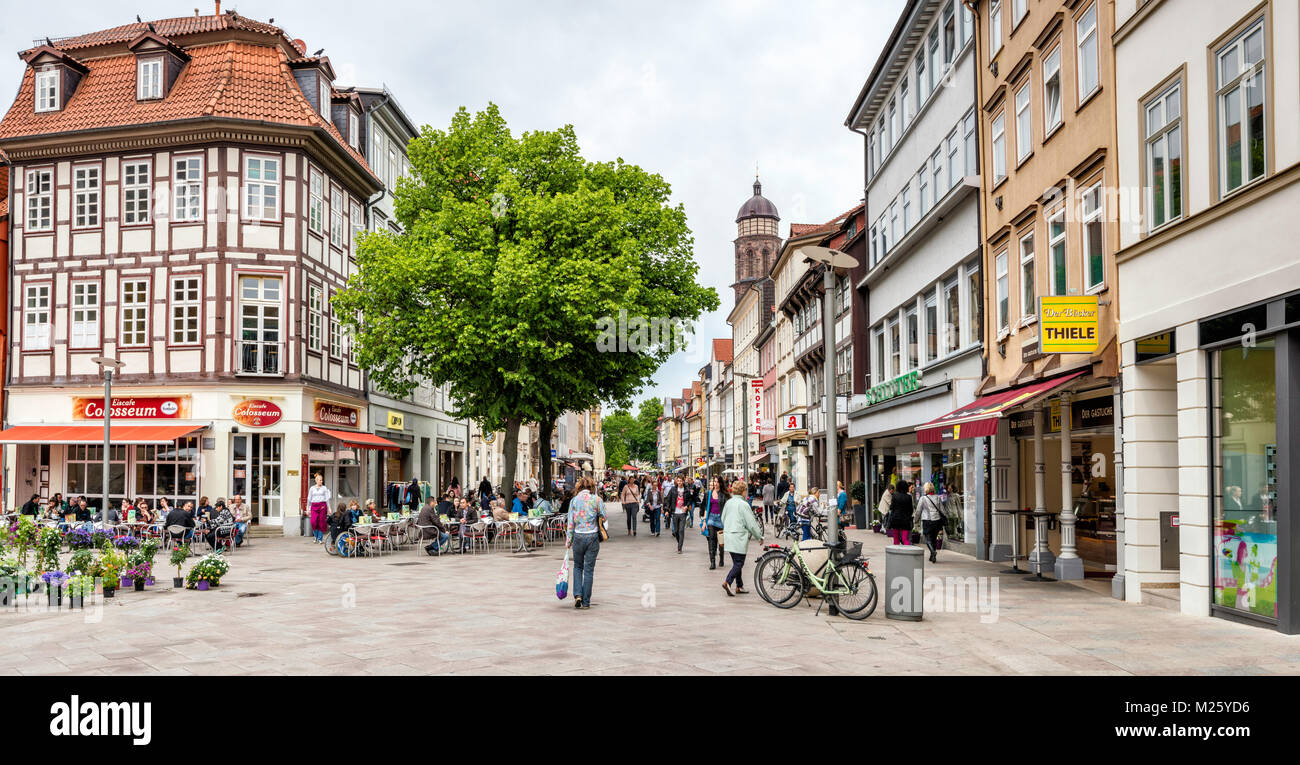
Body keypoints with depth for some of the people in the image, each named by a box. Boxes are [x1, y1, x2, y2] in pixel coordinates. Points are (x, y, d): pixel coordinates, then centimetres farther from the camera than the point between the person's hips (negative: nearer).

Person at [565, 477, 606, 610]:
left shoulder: (574, 501, 0)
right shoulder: (596, 499, -5)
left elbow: (570, 523, 1)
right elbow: (604, 516, 0)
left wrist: (568, 541, 7)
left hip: (578, 536, 1)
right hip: (593, 536, -1)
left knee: (578, 566, 18)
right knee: (589, 569, 7)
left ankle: (578, 595, 1)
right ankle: (586, 602, 9)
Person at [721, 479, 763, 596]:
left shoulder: (728, 503, 8)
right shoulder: (743, 504, -14)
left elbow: (723, 519, 19)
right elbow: (751, 523, -11)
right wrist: (759, 537, 0)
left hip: (728, 537, 8)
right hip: (739, 538, -8)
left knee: (736, 562, 14)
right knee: (739, 563, -3)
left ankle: (739, 586, 17)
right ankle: (727, 582, -19)